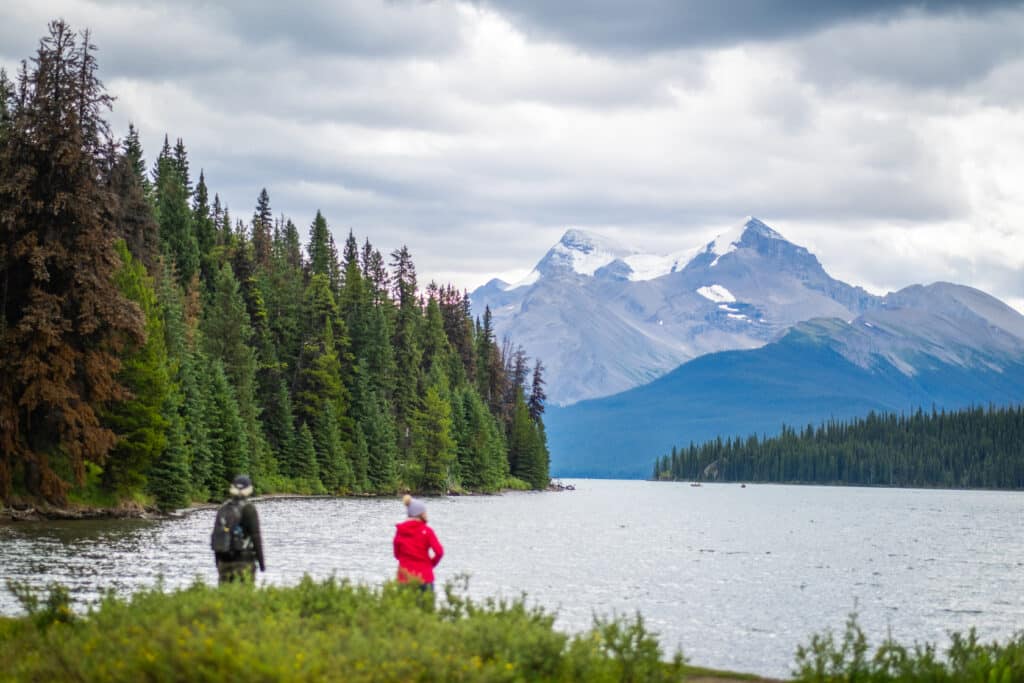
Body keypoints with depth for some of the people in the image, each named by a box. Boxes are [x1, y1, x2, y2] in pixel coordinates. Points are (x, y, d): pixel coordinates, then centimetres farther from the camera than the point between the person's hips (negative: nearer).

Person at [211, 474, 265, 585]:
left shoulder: (223, 509, 9)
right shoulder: (248, 509, -8)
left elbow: (215, 537, 12)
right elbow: (256, 536, -11)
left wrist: (217, 563, 20)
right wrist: (261, 561, -6)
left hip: (224, 559, 6)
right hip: (243, 560, -5)